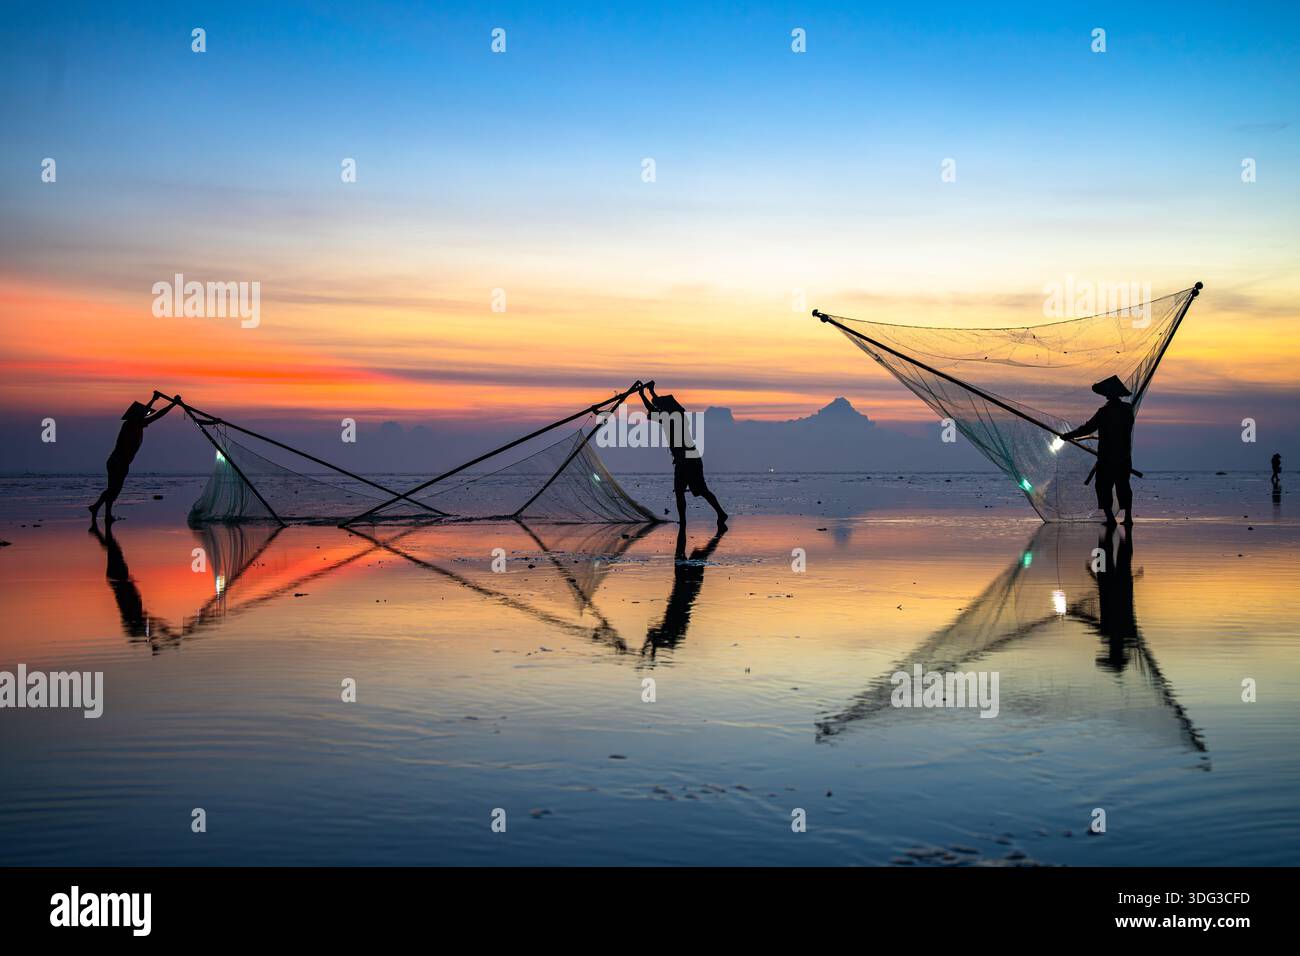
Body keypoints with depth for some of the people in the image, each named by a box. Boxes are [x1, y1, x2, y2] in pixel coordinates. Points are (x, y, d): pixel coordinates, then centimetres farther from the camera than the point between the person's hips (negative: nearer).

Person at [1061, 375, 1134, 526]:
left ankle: (1110, 517, -4)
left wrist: (1068, 435, -2)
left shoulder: (1104, 412, -16)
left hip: (1107, 458, -6)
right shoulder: (1127, 409, 2)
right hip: (1124, 457, 6)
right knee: (1123, 486, 16)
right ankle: (1128, 516, 16)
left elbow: (1088, 428, -14)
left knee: (1103, 487, 3)